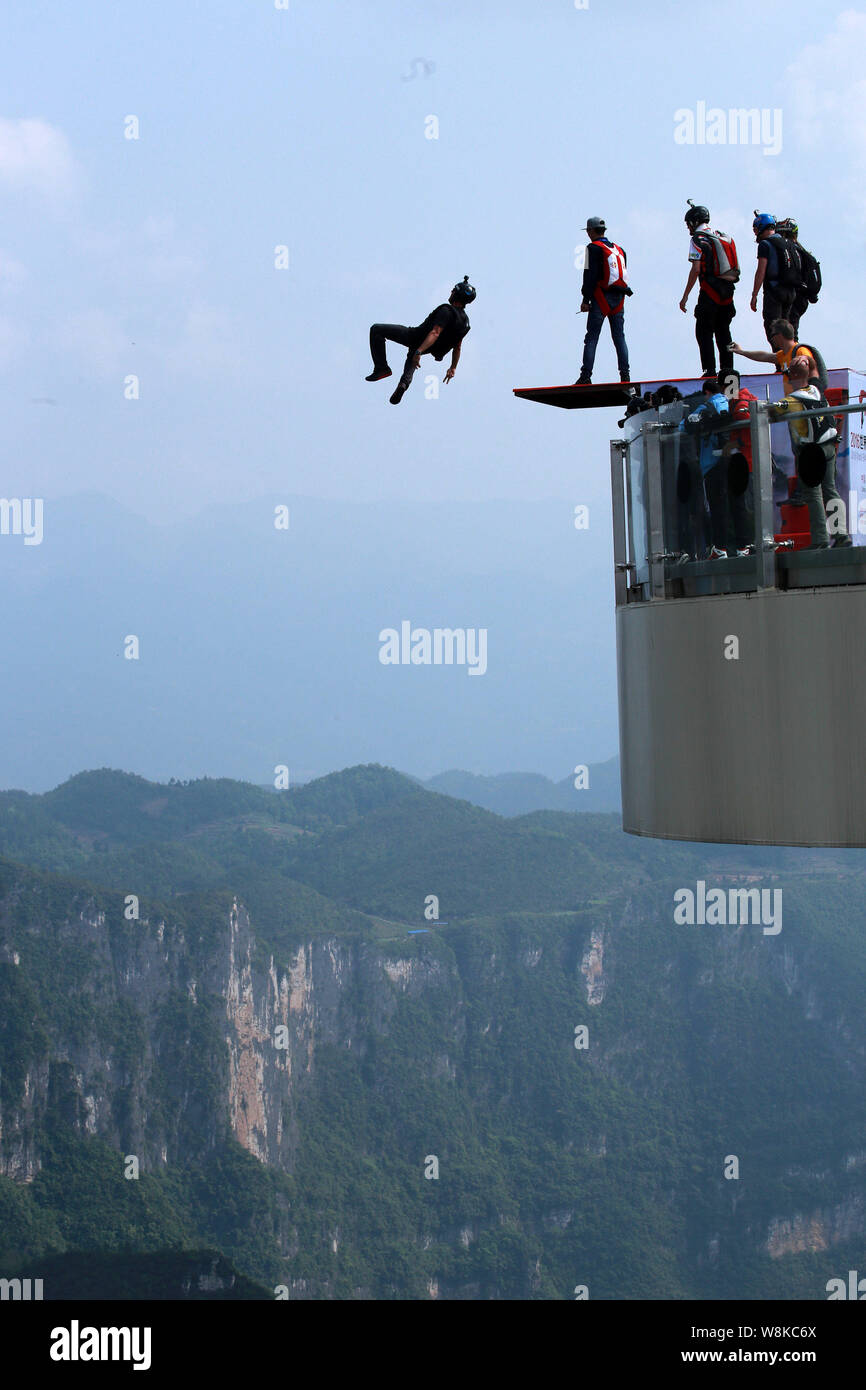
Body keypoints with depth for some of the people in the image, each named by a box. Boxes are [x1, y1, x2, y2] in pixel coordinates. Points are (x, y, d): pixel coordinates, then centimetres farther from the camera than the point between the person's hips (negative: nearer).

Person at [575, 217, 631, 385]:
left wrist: (585, 300, -10)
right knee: (619, 338, 7)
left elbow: (590, 275, -12)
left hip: (601, 298, -6)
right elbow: (624, 275, 16)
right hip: (619, 299, 6)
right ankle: (625, 374, 0)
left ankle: (585, 376, -9)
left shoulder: (593, 248, -5)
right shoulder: (619, 249, 15)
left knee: (591, 338, -4)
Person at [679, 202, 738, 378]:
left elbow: (696, 269, -14)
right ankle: (727, 368, 11)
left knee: (704, 332, -1)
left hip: (710, 292, -7)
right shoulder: (723, 237, 14)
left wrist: (685, 296, -12)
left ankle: (709, 369, -10)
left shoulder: (697, 239, -7)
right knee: (723, 331, 14)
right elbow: (736, 267, 16)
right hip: (728, 292, 7)